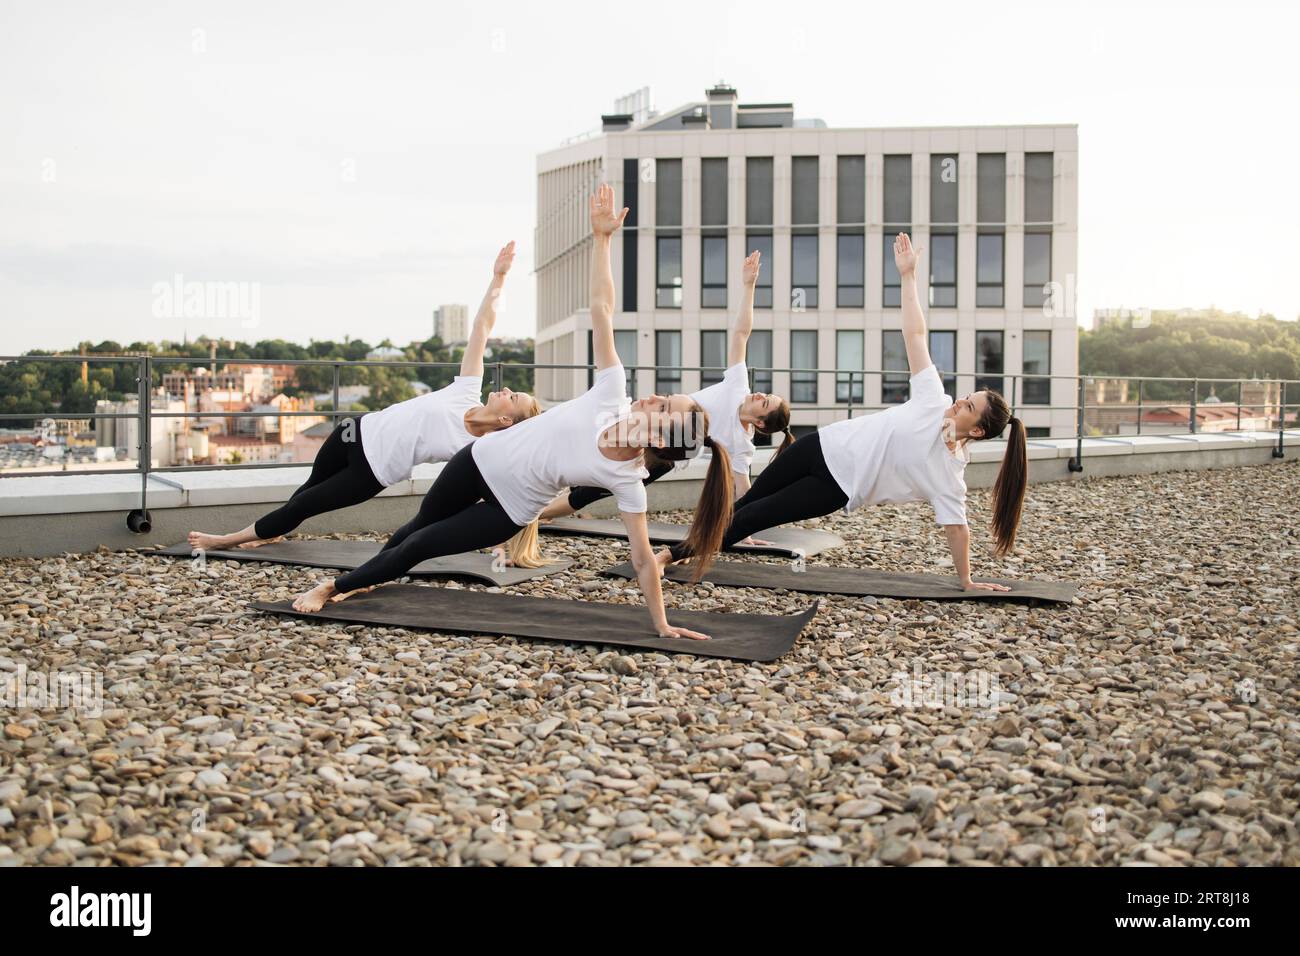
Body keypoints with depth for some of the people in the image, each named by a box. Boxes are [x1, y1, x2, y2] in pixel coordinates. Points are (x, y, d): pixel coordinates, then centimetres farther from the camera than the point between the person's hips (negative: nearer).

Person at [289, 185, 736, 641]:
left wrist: (662, 625, -24)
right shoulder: (613, 394, -21)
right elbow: (601, 309, -22)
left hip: (508, 510, -3)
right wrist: (600, 237, -28)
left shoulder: (627, 480, -26)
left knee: (420, 547, 2)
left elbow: (643, 558, -22)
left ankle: (337, 587, 31)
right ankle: (337, 584, 50)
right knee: (420, 523, 23)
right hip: (483, 458, 3)